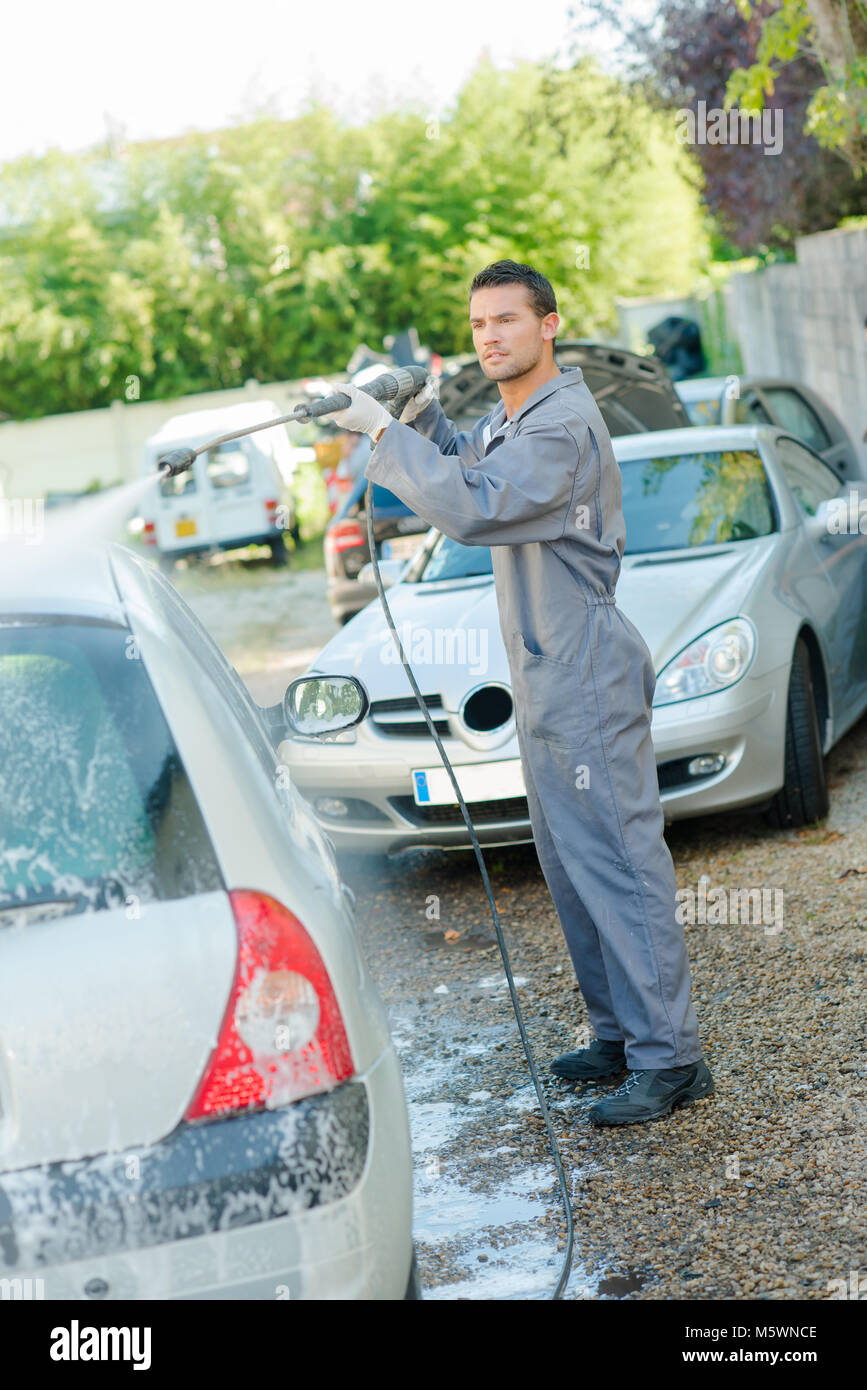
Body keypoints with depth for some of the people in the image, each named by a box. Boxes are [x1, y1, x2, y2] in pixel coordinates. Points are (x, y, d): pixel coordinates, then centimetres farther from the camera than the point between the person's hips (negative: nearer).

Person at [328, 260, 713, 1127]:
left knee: (617, 861, -10)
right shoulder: (507, 418, 15)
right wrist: (421, 415, 11)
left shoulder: (563, 425, -18)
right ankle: (619, 1035, 24)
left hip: (587, 679, -11)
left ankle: (670, 1059, -6)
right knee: (572, 865, 15)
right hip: (545, 679, 11)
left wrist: (385, 435, -18)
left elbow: (469, 508, -28)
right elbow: (461, 469, 30)